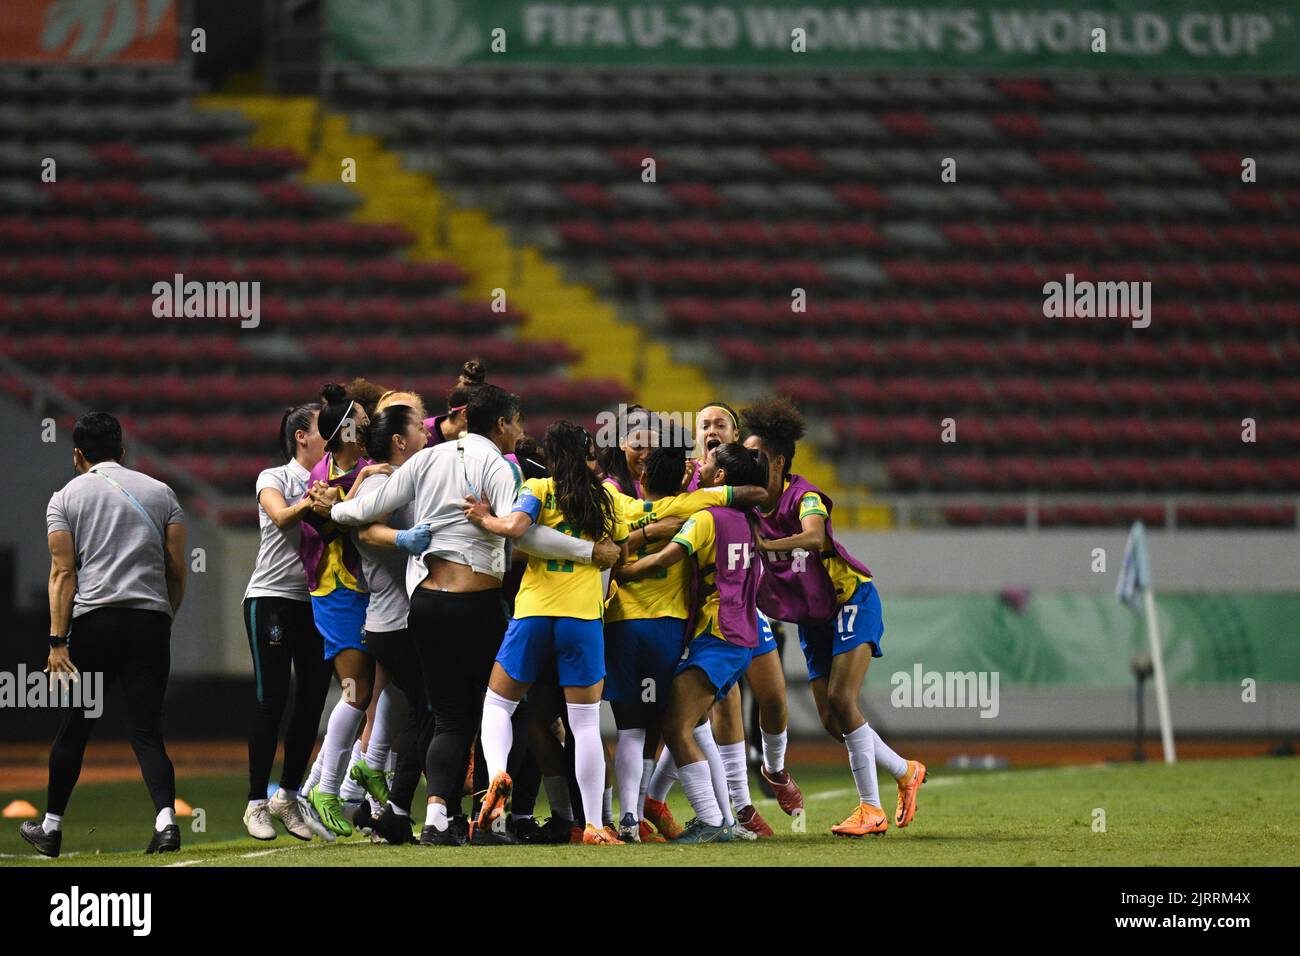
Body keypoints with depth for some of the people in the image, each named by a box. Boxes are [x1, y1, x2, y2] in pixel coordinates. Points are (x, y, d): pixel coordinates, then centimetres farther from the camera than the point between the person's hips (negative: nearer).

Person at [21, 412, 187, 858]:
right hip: (151, 620, 1)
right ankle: (166, 818, -19)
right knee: (147, 731, 1)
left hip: (94, 620, -1)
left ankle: (51, 827, 20)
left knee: (73, 729, 10)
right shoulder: (160, 492, 12)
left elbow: (63, 573, -2)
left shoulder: (66, 498, 6)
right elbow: (177, 571, 8)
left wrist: (57, 643, -6)